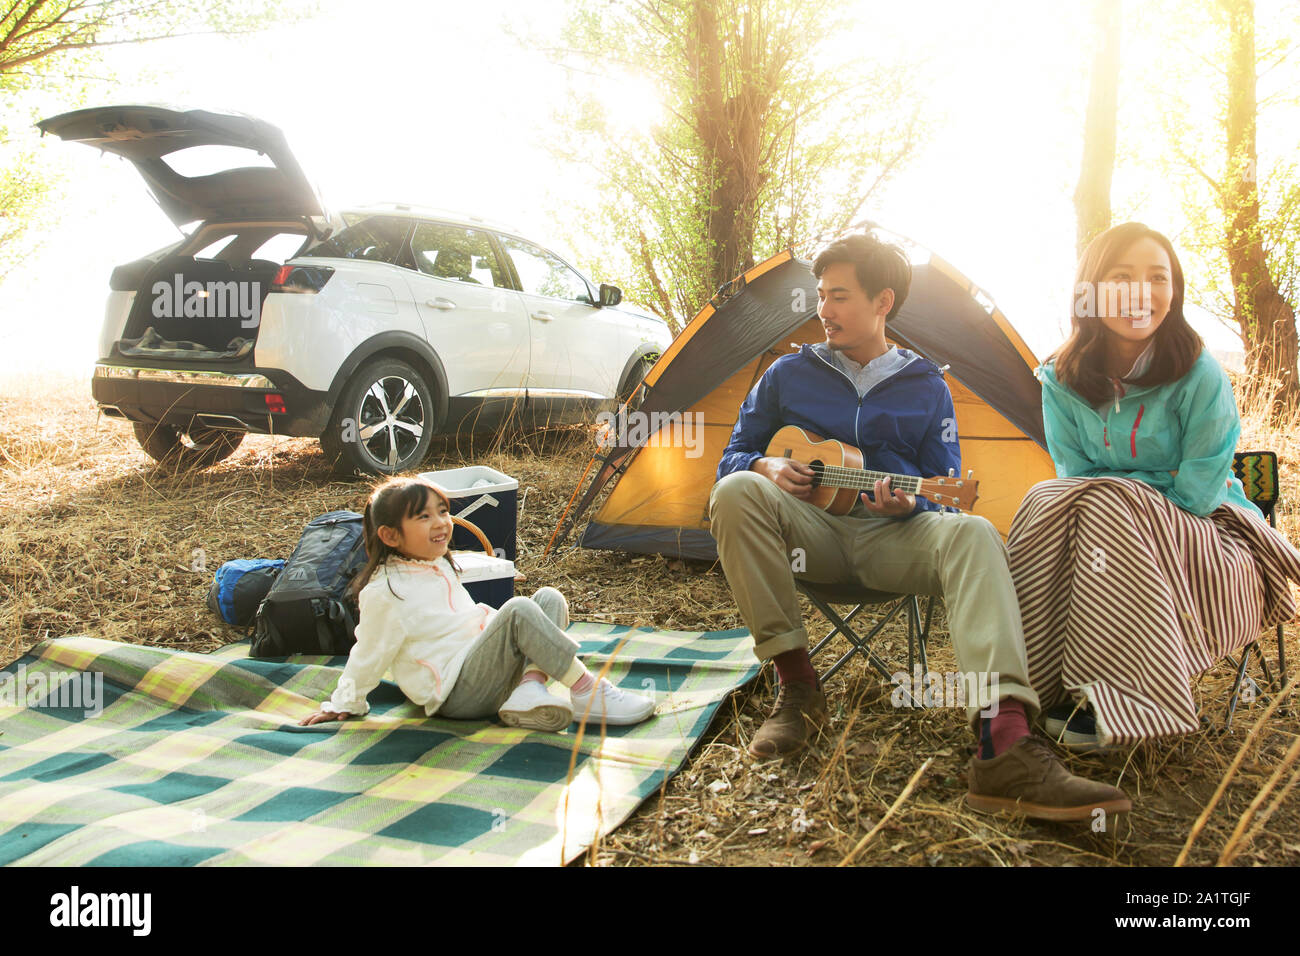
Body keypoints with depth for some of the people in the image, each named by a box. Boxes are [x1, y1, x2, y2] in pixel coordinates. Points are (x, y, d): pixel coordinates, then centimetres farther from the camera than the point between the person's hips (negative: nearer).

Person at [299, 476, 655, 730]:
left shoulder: (439, 567, 15)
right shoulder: (384, 592, -12)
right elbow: (369, 656, -2)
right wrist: (344, 705, 6)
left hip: (485, 675, 9)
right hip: (457, 694, -9)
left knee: (550, 598, -2)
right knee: (518, 611, -28)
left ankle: (529, 689, -23)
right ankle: (586, 692, -26)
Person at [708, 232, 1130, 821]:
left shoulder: (926, 389, 10)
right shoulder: (789, 375, 11)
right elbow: (733, 456, 14)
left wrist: (908, 505, -18)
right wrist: (766, 467, -11)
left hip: (894, 537, 0)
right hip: (812, 532, 0)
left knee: (970, 535, -34)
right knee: (735, 493, -32)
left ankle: (1005, 750, -51)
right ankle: (796, 688, -25)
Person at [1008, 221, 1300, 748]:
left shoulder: (1201, 378, -14)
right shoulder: (1062, 381, -3)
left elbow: (1195, 494, -14)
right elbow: (1075, 477, -3)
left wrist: (1126, 489, -10)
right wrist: (1158, 480, -15)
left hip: (1208, 539, -3)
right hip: (1106, 527, 3)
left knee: (1105, 505, -33)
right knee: (1046, 502, -28)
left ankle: (1114, 701, -28)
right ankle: (1042, 682, -26)